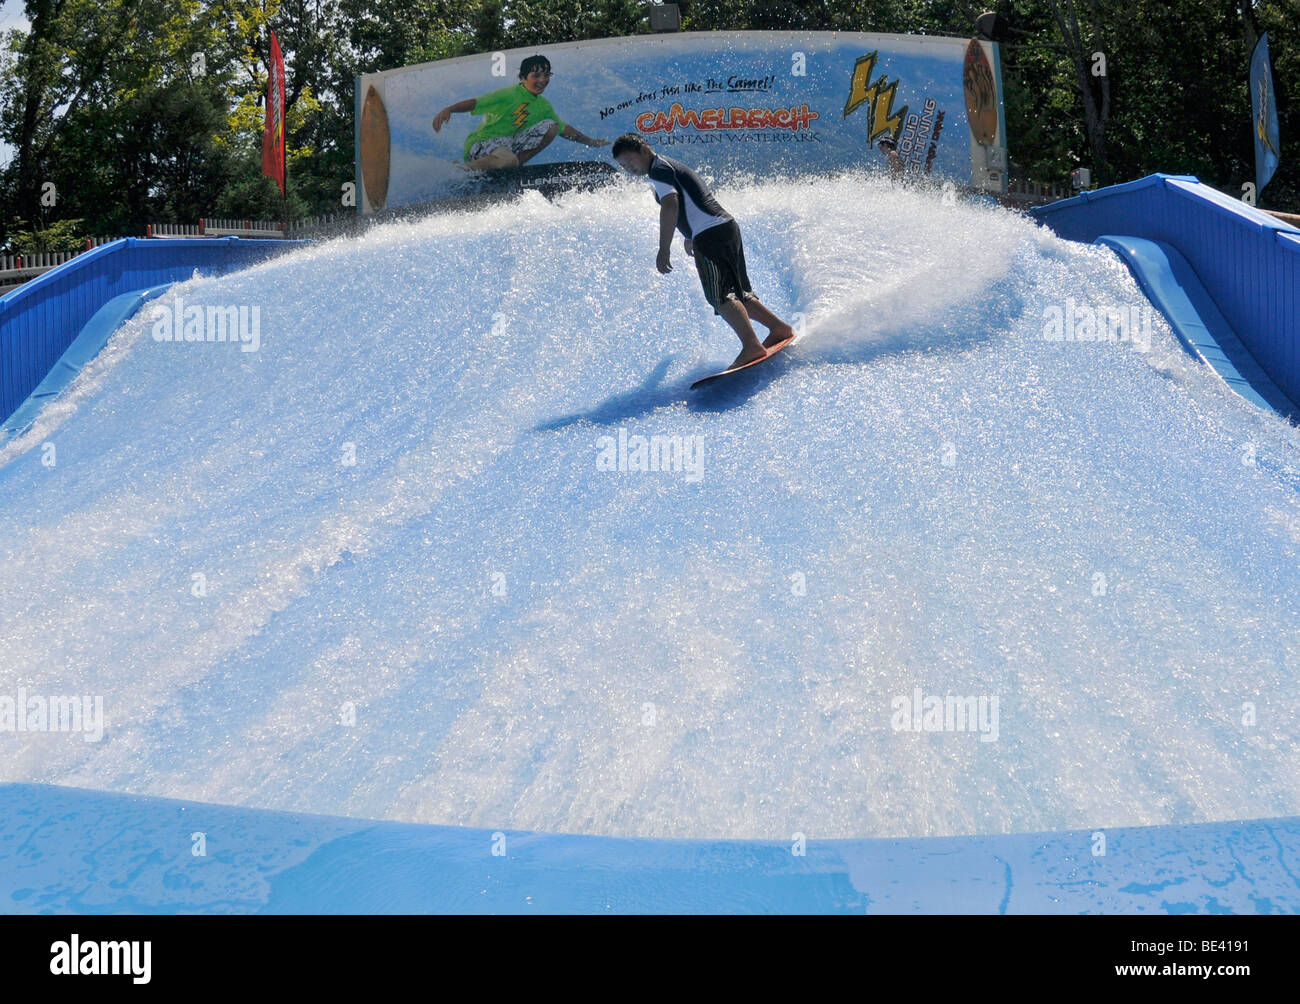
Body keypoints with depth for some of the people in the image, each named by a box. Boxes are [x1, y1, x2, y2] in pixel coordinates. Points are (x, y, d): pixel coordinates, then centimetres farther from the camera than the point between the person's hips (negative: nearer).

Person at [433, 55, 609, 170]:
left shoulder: (543, 106, 11)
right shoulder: (510, 95, -13)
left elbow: (564, 129, 27)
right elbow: (474, 103, -22)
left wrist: (591, 142, 30)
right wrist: (448, 110, -39)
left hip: (508, 145, 8)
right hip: (480, 144, -8)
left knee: (551, 126, -2)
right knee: (508, 158, -43)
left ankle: (511, 167, -7)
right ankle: (461, 170, -21)